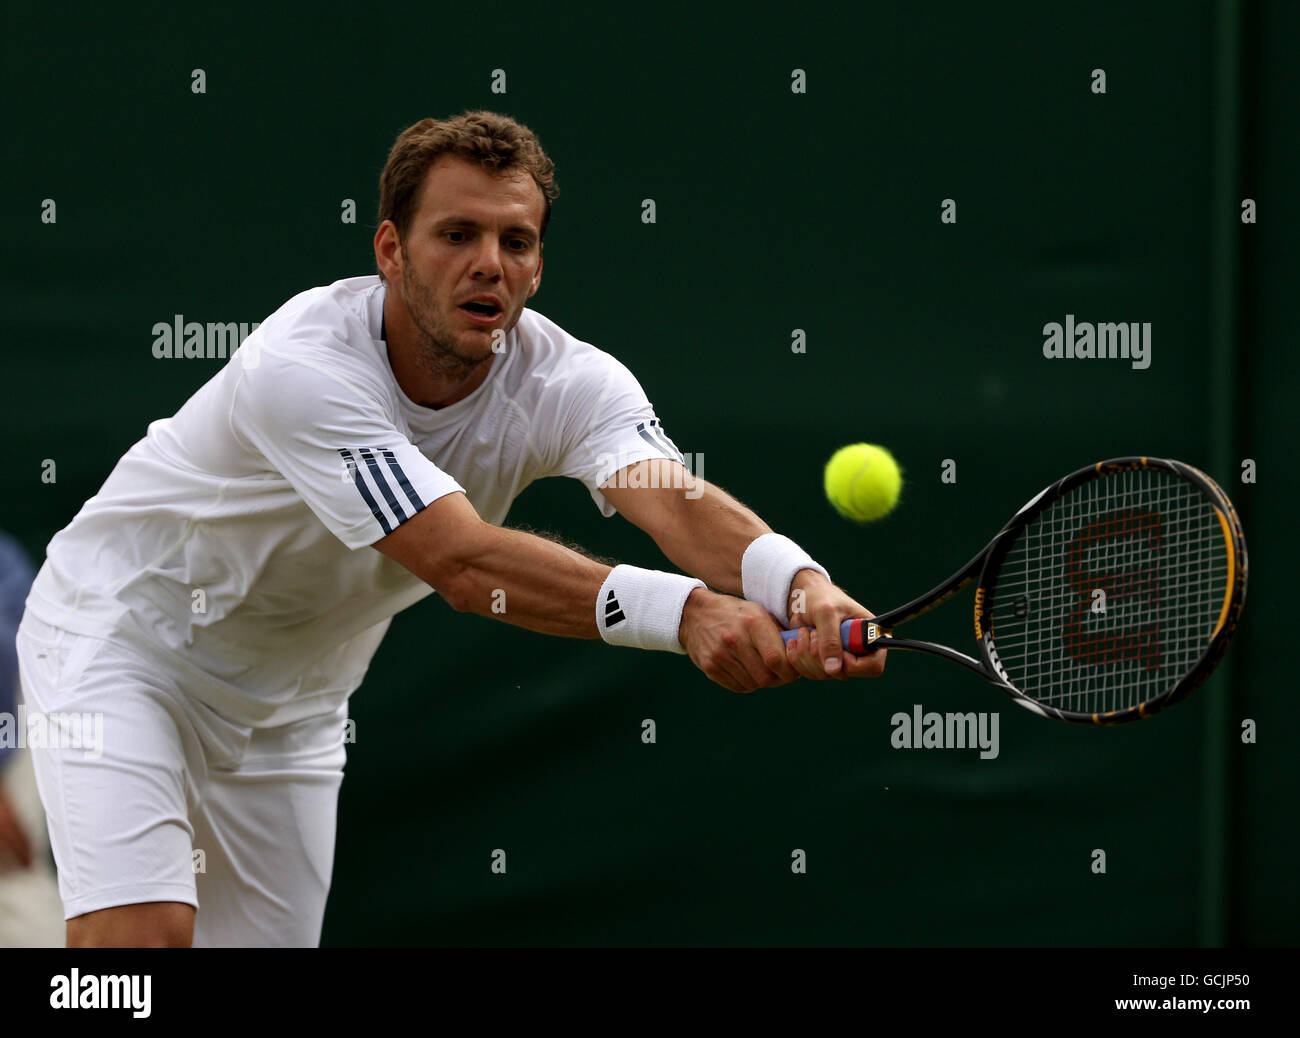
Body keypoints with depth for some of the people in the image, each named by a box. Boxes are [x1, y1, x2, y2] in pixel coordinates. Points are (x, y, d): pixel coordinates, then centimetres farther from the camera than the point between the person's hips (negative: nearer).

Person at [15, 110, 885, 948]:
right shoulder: (301, 365, -35)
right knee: (142, 930, -25)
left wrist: (799, 582, -62)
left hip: (291, 704, 6)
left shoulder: (568, 382, -19)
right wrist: (682, 610, -58)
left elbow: (676, 501, -39)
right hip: (123, 629, -6)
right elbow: (464, 565, -45)